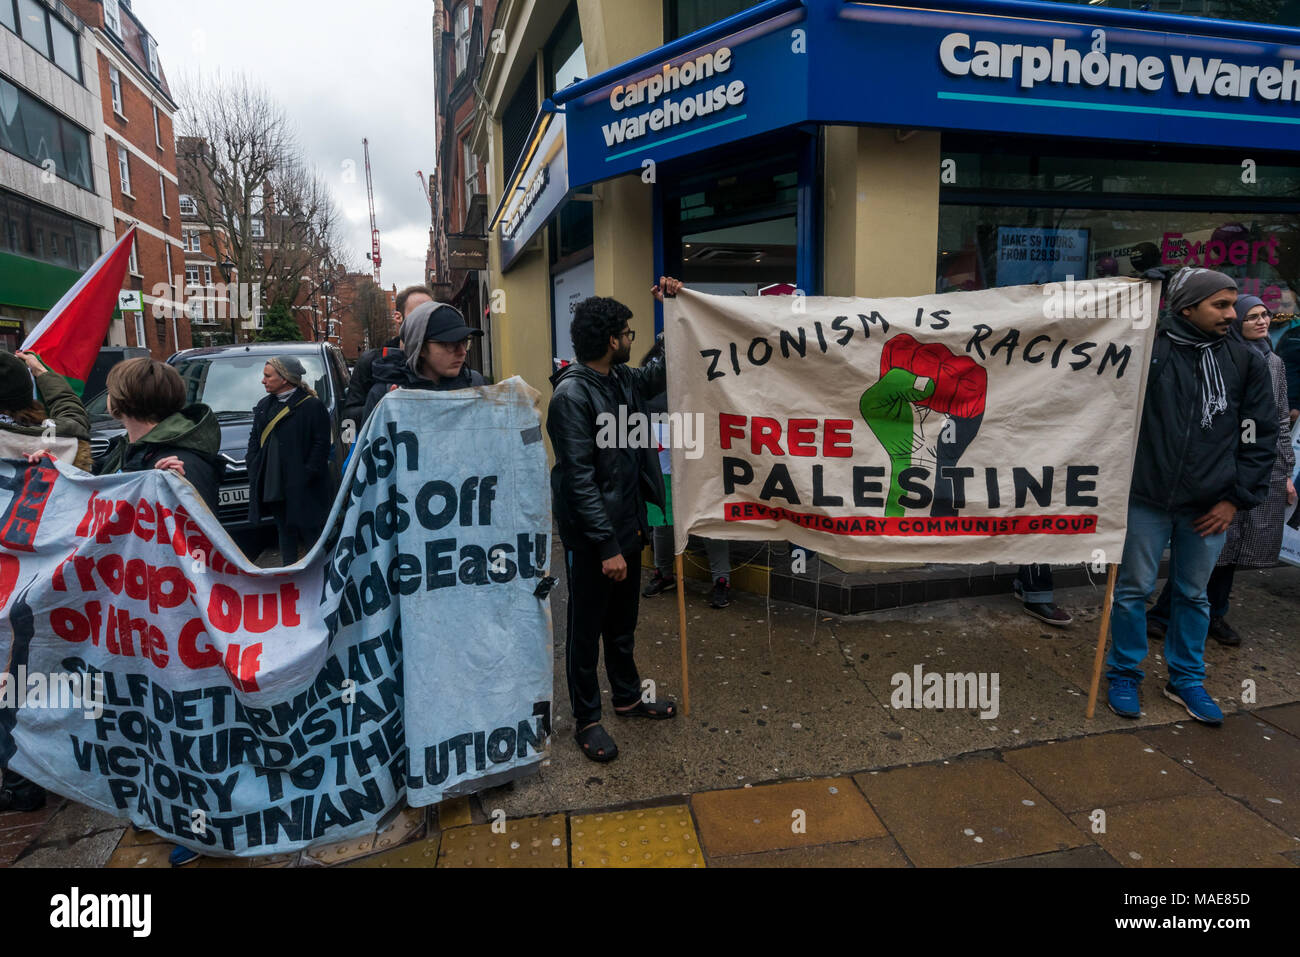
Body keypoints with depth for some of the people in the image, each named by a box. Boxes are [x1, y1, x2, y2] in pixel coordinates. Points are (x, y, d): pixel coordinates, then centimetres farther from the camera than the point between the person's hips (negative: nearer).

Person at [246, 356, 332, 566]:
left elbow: (321, 445, -11)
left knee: (310, 533, 0)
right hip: (273, 486, 7)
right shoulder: (264, 406, 13)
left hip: (303, 490, -7)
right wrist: (253, 468, 6)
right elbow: (254, 439, 19)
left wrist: (306, 475, -16)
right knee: (285, 533, 16)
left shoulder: (312, 406, -9)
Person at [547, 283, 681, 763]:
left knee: (623, 620, 23)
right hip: (591, 536, -8)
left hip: (626, 525, 8)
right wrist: (607, 545, -24)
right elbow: (579, 477, -23)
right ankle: (586, 718, 25)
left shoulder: (623, 379, 5)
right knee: (586, 628, 8)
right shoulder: (572, 393, -20)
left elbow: (664, 372, 24)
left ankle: (628, 695, 41)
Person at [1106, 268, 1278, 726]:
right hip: (1146, 499, -2)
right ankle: (1124, 674, 23)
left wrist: (1238, 497, 2)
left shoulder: (1246, 361, 4)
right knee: (1133, 589, 6)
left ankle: (1186, 679, 30)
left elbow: (1262, 434, 7)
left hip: (1209, 506, 3)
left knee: (1194, 594, 14)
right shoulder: (1146, 351, -6)